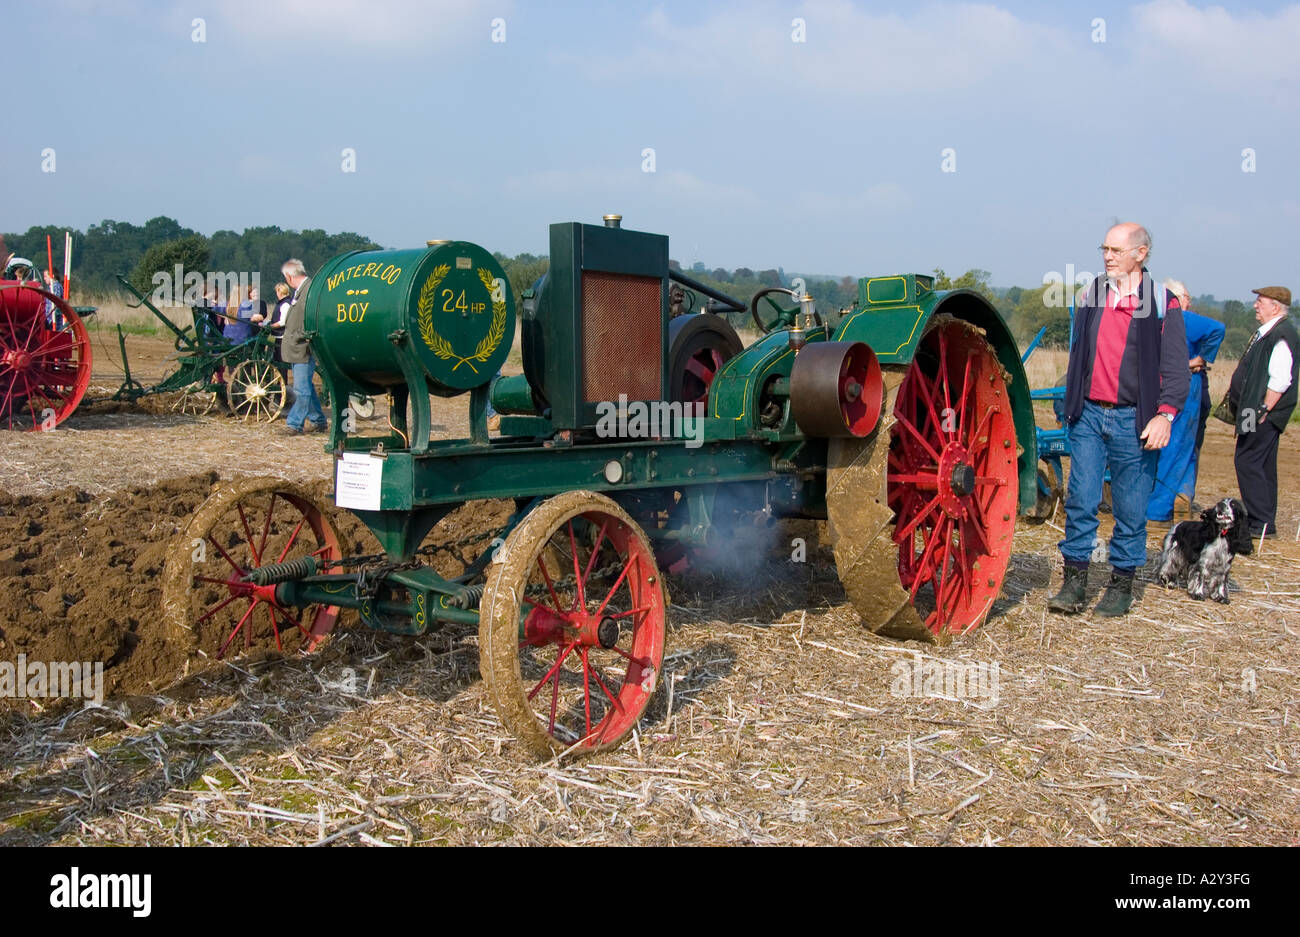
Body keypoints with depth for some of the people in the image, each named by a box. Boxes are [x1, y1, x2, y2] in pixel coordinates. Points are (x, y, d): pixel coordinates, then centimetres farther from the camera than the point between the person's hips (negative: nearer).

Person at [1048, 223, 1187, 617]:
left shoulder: (1162, 303, -1)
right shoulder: (1090, 296, 10)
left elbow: (1175, 365, -3)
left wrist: (1165, 413, -14)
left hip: (1134, 420, -3)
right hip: (1089, 414, 3)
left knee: (1130, 507, 4)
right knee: (1080, 500, -1)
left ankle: (1122, 584, 15)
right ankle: (1075, 579, 8)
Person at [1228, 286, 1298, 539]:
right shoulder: (1265, 332, 15)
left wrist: (1263, 410, -22)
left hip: (1265, 414, -10)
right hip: (1258, 412, 10)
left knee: (1247, 461, -10)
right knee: (1263, 466, 13)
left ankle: (1262, 524, -6)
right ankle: (1265, 522, 21)